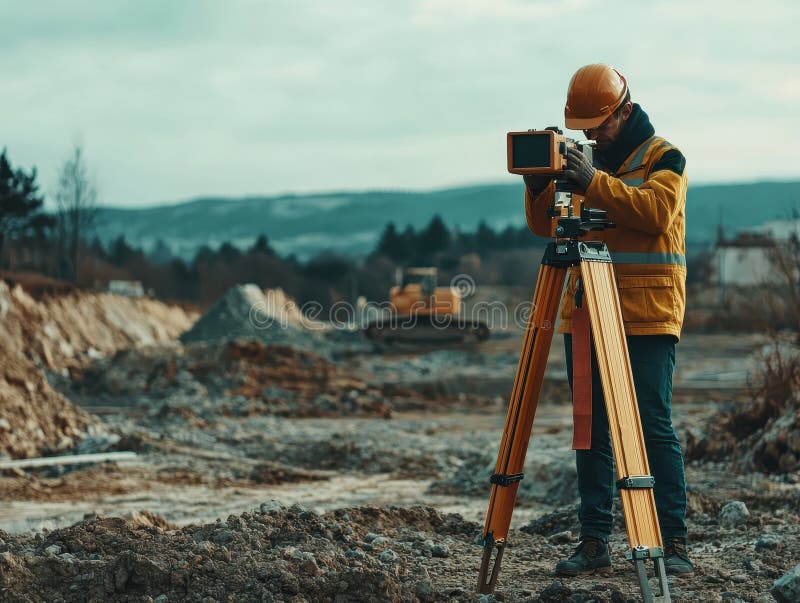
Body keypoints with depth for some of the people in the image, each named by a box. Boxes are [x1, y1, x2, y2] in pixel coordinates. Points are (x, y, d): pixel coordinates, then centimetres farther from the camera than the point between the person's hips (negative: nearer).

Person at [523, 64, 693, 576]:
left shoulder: (664, 157, -1)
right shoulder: (583, 163, 16)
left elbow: (656, 210, -19)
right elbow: (545, 226, 11)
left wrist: (595, 183, -28)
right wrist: (540, 187, -8)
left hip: (648, 317, -6)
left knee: (655, 427, -8)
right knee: (591, 431, 4)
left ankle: (674, 543, -3)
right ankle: (594, 542, 9)